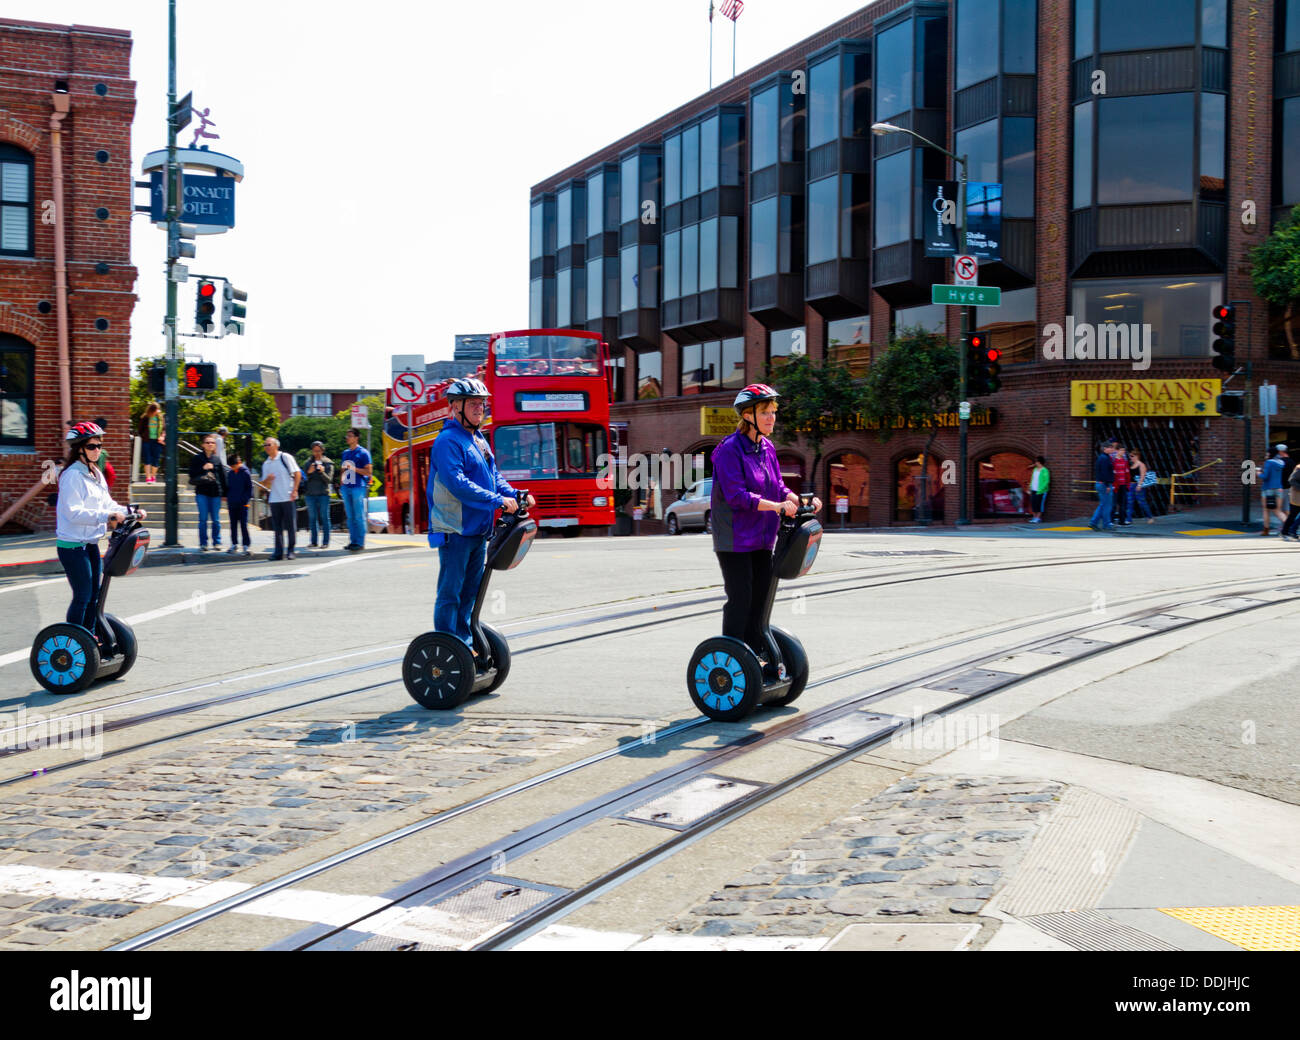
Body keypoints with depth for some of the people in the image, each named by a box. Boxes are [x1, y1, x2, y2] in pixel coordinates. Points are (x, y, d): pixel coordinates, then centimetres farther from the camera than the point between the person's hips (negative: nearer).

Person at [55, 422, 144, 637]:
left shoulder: (96, 474, 12)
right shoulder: (72, 475, -16)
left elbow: (107, 504, 14)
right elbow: (74, 512, -25)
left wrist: (129, 511, -1)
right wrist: (105, 516, -34)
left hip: (90, 543, 9)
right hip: (73, 545, -9)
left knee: (93, 593, 16)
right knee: (82, 596, -6)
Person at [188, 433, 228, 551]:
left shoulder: (217, 460, 9)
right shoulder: (197, 459, 6)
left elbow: (223, 477, 10)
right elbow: (192, 474, 0)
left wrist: (224, 493, 8)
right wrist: (203, 468, -14)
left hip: (215, 493, 1)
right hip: (202, 492, -1)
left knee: (216, 520, 3)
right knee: (203, 519, 0)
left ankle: (217, 543, 12)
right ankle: (203, 544, 6)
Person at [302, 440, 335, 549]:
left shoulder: (328, 463, 3)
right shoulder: (309, 462, 10)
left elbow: (329, 479, -3)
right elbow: (304, 478, 6)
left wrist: (322, 472, -20)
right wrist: (309, 472, -13)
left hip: (323, 494, -3)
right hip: (310, 493, 3)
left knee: (324, 518, -4)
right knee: (312, 518, 4)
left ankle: (325, 541, -2)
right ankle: (313, 541, 9)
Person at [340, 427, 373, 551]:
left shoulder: (363, 453, -3)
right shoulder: (345, 453, 18)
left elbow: (368, 471, -7)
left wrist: (354, 468, -16)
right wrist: (341, 483, 15)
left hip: (358, 488, -7)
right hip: (346, 488, 7)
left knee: (359, 516, -6)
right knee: (350, 516, 8)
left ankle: (360, 542, -3)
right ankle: (353, 541, 13)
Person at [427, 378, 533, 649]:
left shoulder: (479, 440, 16)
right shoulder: (448, 441, -14)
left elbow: (494, 477, 20)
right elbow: (457, 484, -24)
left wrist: (515, 495, 1)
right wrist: (498, 501, -25)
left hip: (478, 529, 9)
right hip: (455, 531, -9)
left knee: (470, 591, 15)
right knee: (450, 593, -4)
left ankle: (465, 646, 24)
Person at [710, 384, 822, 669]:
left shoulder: (767, 448, 10)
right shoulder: (730, 449, -16)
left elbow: (778, 487, 12)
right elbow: (736, 495, -23)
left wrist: (801, 500, -7)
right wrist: (776, 506, -29)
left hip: (761, 537, 8)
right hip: (734, 536, -8)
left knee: (761, 593, 11)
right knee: (740, 598, -5)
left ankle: (757, 653, 22)